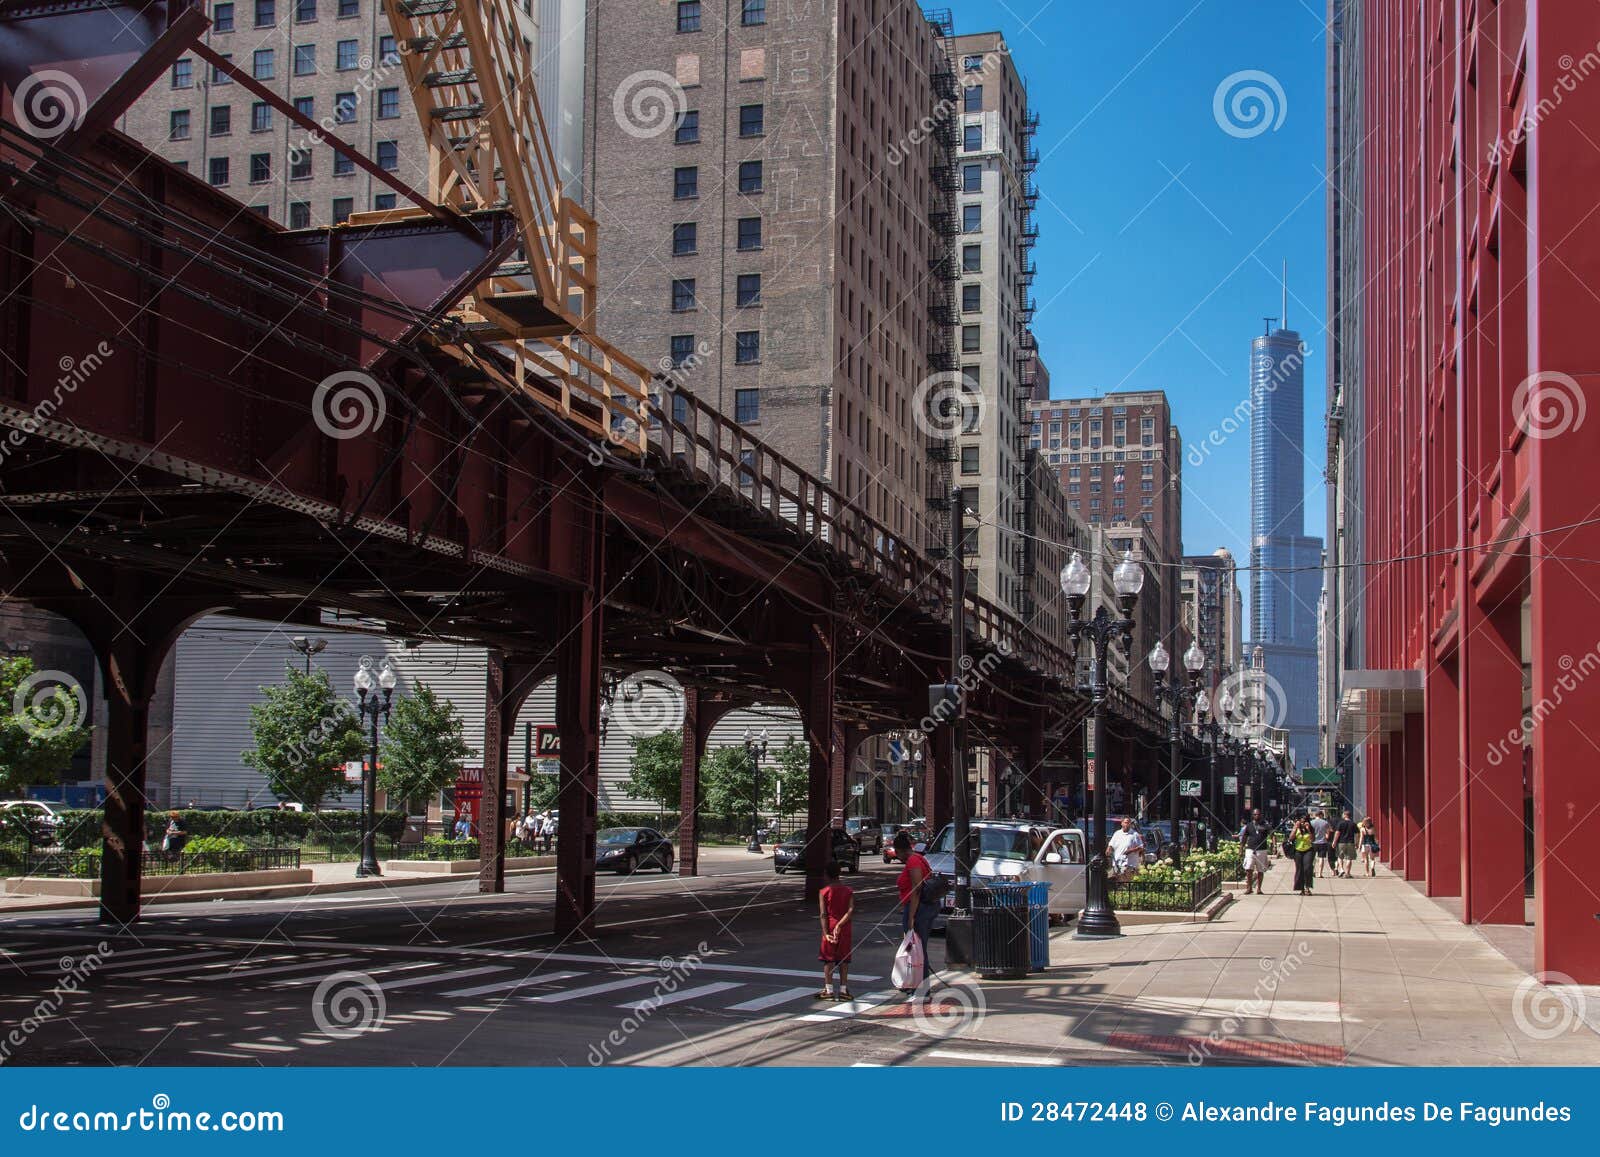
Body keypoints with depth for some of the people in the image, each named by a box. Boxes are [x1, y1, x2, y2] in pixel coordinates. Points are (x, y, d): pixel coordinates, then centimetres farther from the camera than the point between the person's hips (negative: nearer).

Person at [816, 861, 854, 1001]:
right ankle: (843, 989, 10)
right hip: (845, 929, 2)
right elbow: (851, 910, -13)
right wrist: (840, 924, -16)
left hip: (830, 928, -2)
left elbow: (823, 914, -12)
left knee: (828, 959, 5)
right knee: (844, 959, 9)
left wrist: (826, 933, -15)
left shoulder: (824, 892, -5)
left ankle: (829, 990, 5)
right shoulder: (848, 890, 0)